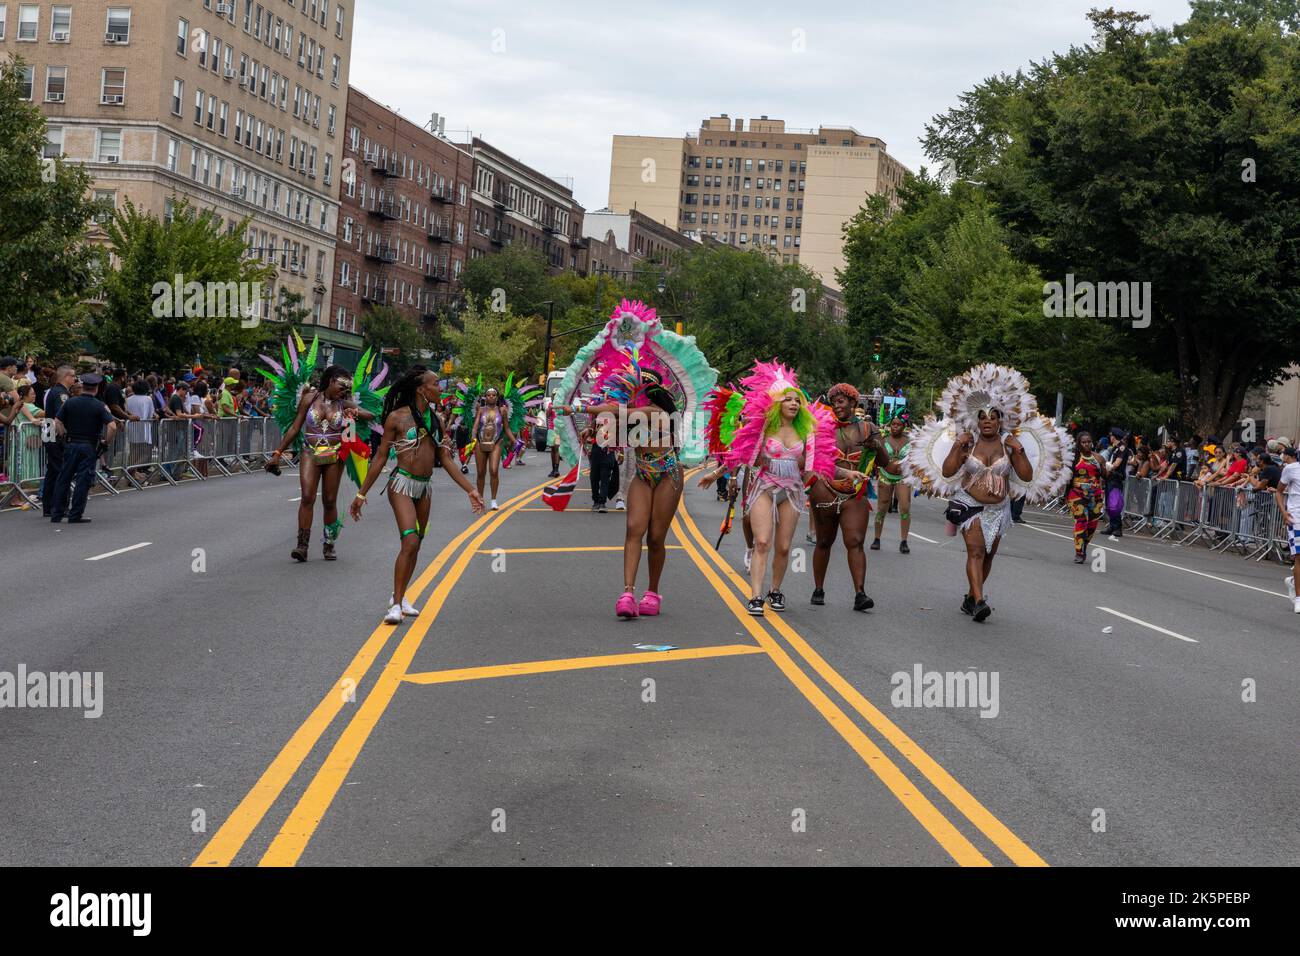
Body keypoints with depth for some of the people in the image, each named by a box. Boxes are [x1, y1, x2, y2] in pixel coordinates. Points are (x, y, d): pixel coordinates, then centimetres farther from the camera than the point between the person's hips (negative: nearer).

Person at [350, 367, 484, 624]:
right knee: (410, 542, -18)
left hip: (425, 487, 6)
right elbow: (381, 457, -3)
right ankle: (396, 604, -13)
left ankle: (399, 596, 26)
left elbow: (446, 460, 12)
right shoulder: (397, 417, -7)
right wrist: (361, 494, -2)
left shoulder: (436, 420, 10)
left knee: (414, 545, 11)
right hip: (402, 484, -6)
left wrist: (471, 490, 7)